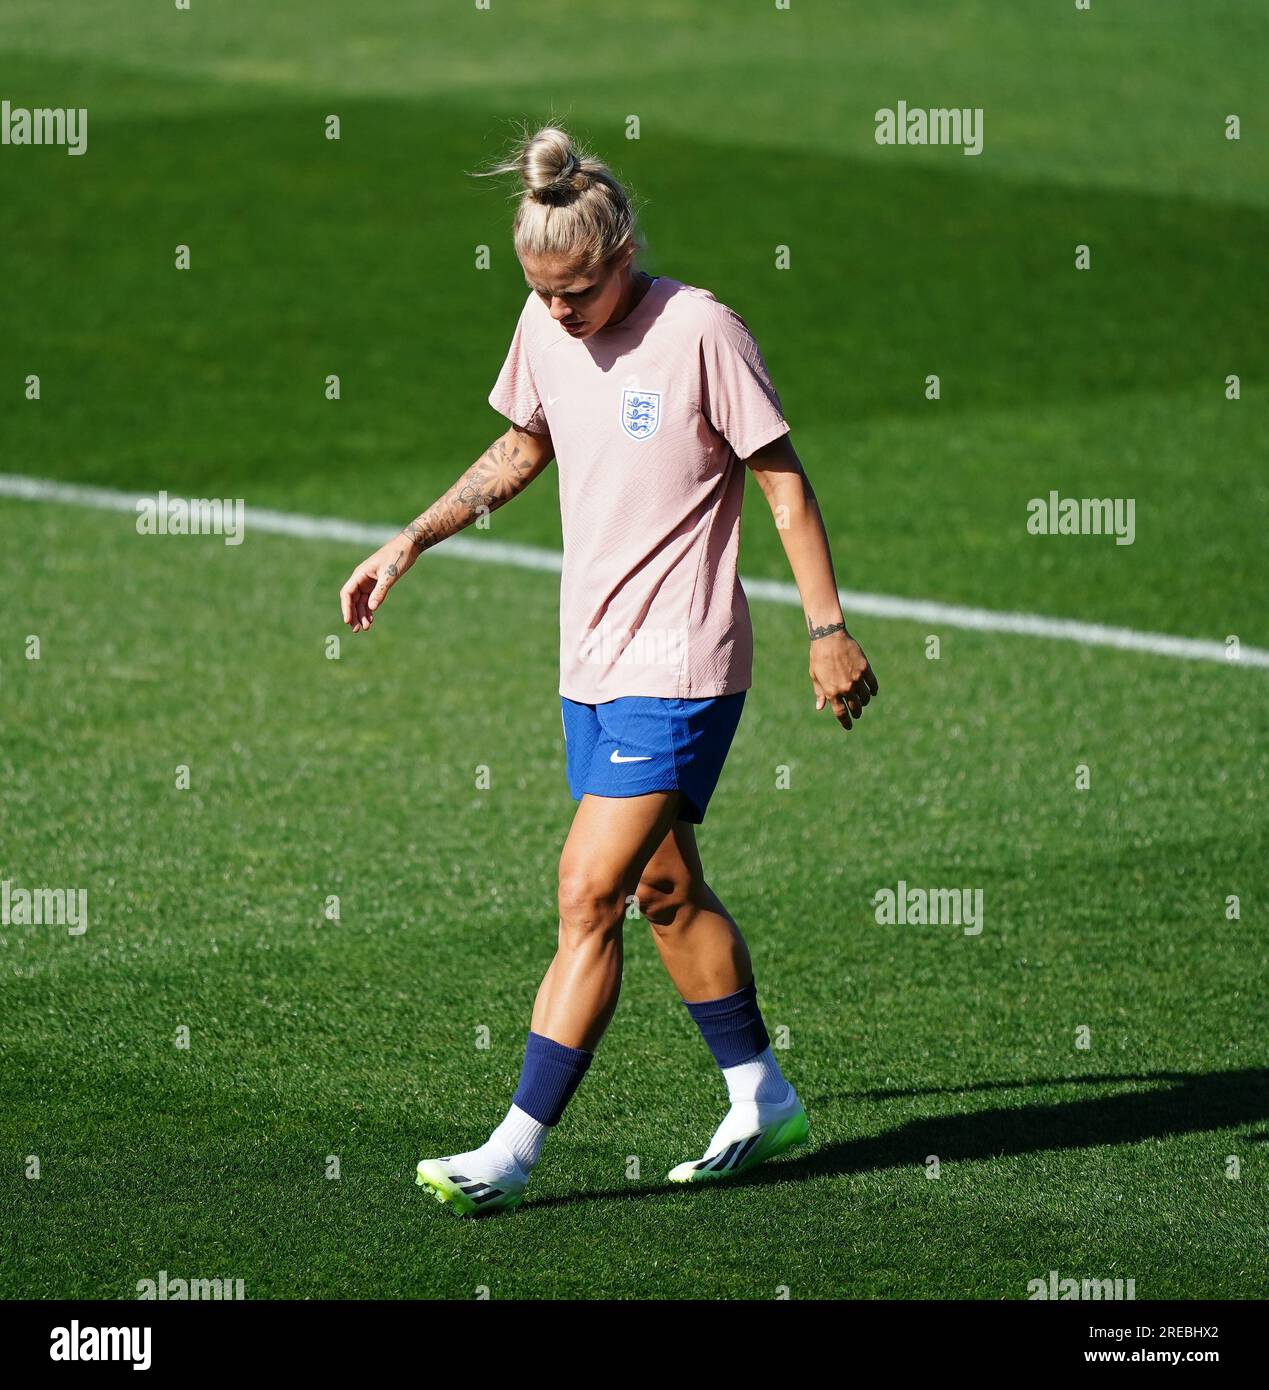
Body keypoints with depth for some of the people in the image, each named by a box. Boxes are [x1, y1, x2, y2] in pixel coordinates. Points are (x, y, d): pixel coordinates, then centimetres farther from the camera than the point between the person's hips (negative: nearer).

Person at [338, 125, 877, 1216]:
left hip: (679, 673, -7)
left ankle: (516, 1150, -10)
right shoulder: (544, 328, 3)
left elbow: (784, 479, -9)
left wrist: (828, 630, -10)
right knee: (664, 890, 16)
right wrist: (413, 541, 15)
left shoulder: (698, 330, -16)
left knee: (589, 895, -11)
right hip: (593, 664, 8)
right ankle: (764, 1102, 31)